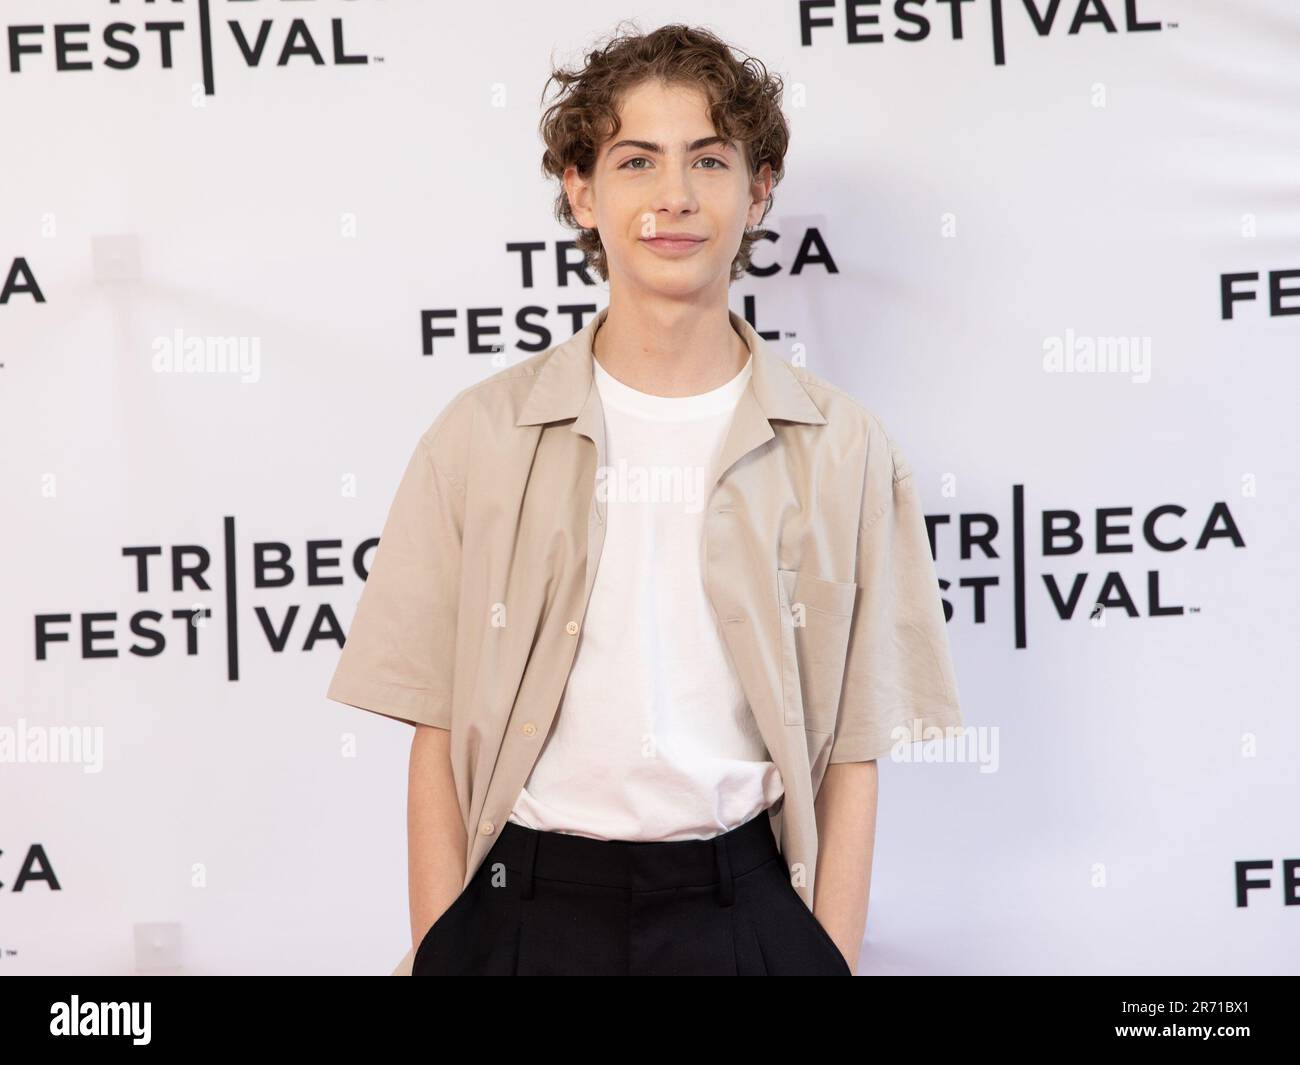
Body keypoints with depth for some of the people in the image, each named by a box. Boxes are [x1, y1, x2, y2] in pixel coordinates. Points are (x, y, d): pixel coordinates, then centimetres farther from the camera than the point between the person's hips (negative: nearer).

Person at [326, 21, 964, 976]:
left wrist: (835, 957, -5)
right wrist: (434, 948, -4)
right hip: (524, 907, 0)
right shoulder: (482, 436, 1)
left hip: (742, 909, 0)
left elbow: (851, 753, 1)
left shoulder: (843, 451, 1)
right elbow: (437, 735, 1)